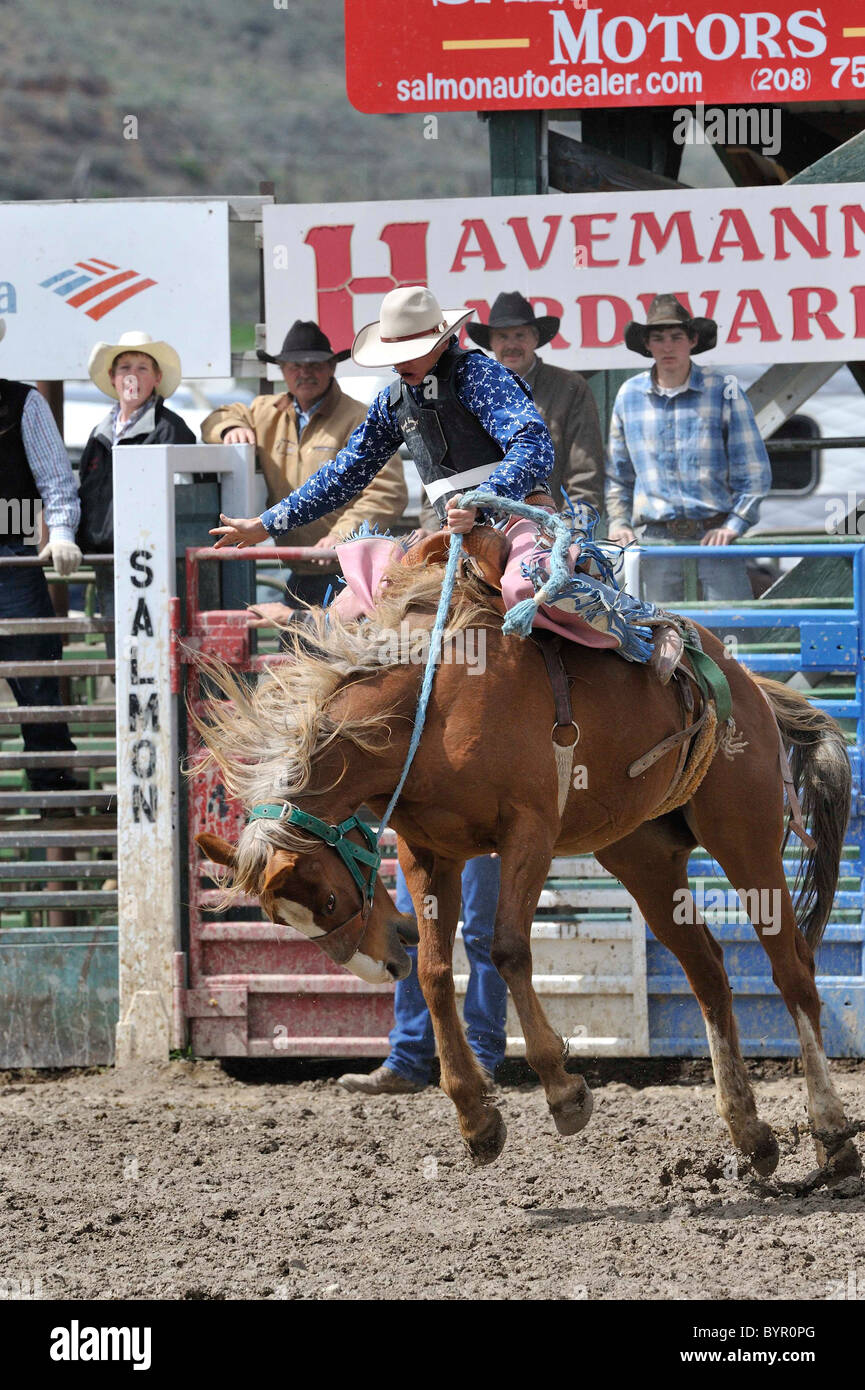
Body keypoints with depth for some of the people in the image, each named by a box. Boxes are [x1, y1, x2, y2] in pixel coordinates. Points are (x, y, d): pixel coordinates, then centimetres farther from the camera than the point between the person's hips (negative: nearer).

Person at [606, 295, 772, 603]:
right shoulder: (629, 396, 9)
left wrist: (733, 525, -7)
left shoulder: (723, 390, 2)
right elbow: (617, 475, 20)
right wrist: (618, 522, 7)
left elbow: (754, 471, 2)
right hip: (656, 538, 2)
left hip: (714, 534, -2)